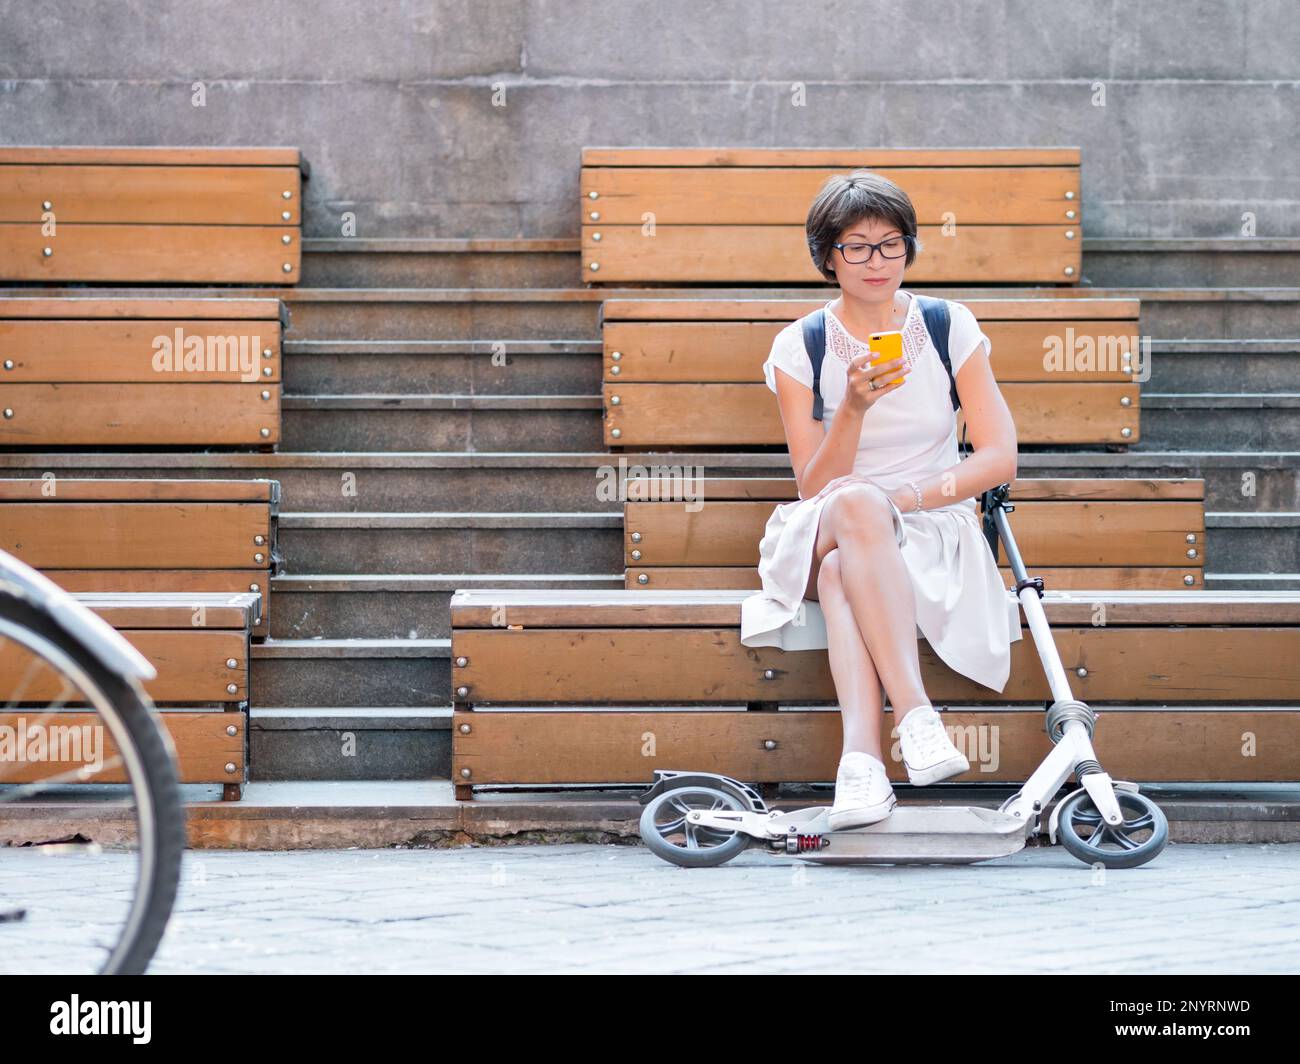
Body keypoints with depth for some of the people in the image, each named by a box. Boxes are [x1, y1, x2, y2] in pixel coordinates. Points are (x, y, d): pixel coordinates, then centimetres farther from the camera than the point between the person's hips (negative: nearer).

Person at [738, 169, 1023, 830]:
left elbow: (998, 458, -1)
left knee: (842, 572, -36)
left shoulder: (951, 327, 4)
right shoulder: (798, 348, 2)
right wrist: (854, 408, -22)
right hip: (824, 541, 0)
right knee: (854, 505, -38)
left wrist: (905, 496, -15)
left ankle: (860, 757, -55)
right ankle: (913, 712, -52)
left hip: (933, 532, 0)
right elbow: (815, 488, -4)